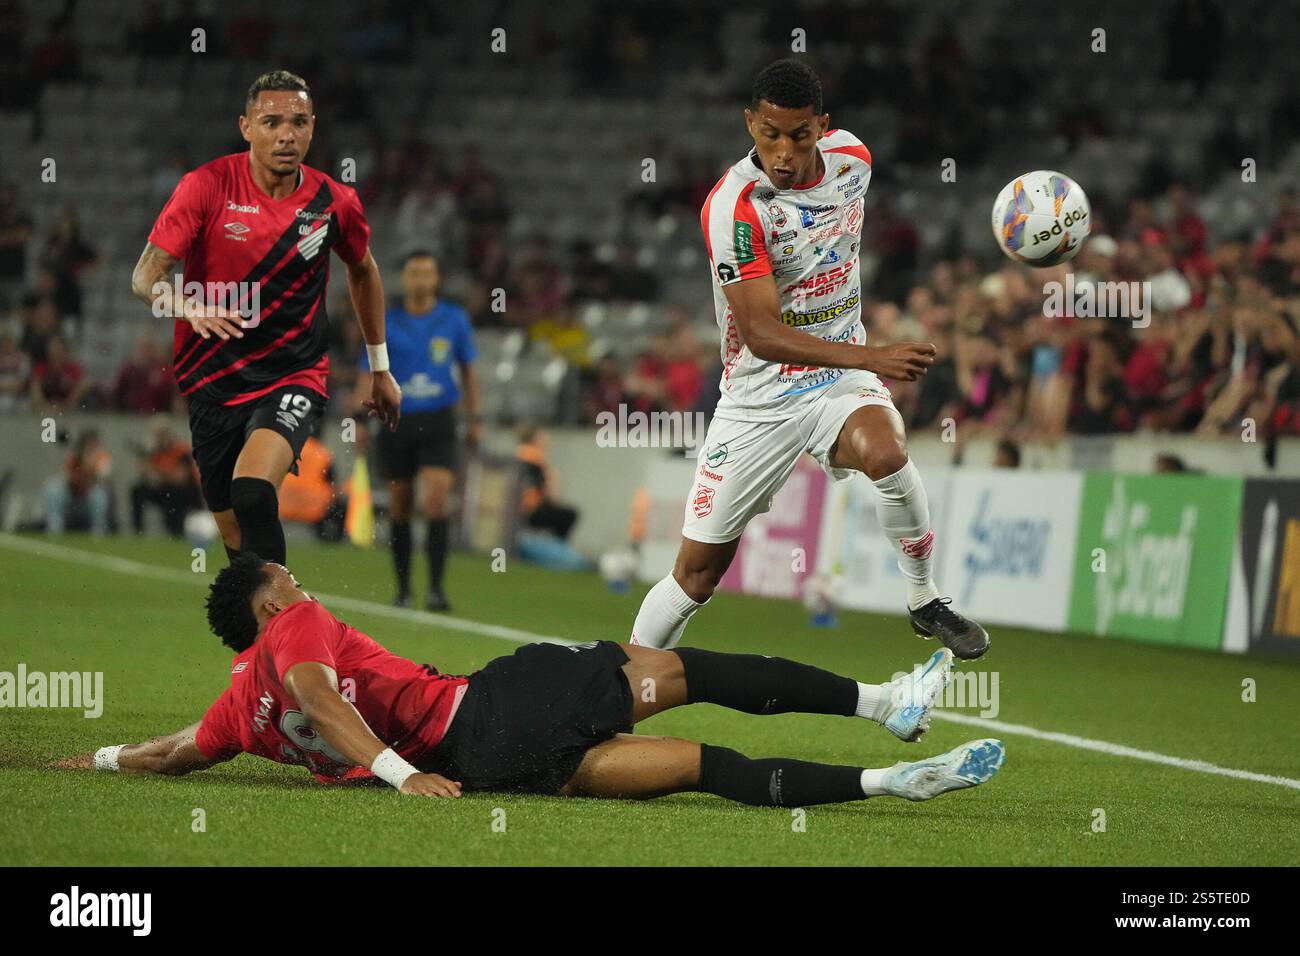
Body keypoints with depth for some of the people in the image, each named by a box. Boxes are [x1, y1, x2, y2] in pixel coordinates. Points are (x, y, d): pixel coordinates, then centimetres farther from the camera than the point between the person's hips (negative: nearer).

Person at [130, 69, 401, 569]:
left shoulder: (334, 201, -4)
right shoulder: (207, 185, -10)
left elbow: (363, 270, 17)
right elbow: (146, 275, -13)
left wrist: (380, 368, 22)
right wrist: (190, 306, -36)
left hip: (295, 378, -1)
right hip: (212, 382, 1)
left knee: (253, 493, -30)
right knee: (235, 541, 7)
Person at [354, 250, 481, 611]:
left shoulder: (454, 319, 4)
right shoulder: (386, 323, 1)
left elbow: (467, 371, 13)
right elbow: (368, 375, 2)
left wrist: (475, 418, 9)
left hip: (438, 422, -1)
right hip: (396, 421, 1)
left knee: (436, 502, -16)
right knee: (400, 509, 5)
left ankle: (436, 588, -13)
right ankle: (403, 589, 18)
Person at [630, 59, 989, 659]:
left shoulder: (852, 157, -5)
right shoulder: (733, 205, -23)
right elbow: (762, 335, -28)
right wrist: (872, 357, -38)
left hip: (841, 383, 3)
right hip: (759, 399, -3)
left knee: (886, 453, -31)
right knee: (698, 571, 0)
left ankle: (925, 603, -11)